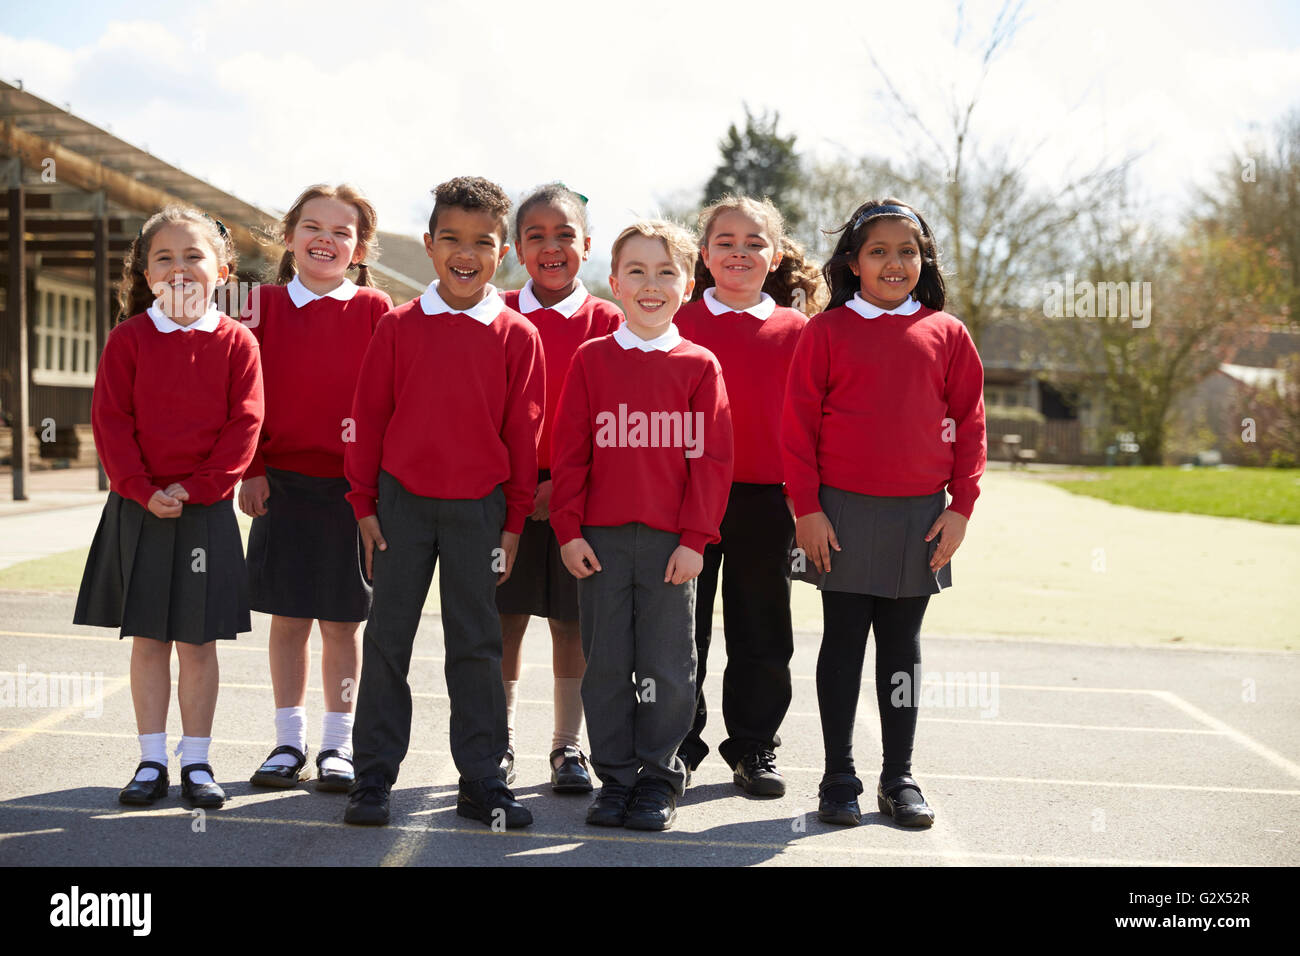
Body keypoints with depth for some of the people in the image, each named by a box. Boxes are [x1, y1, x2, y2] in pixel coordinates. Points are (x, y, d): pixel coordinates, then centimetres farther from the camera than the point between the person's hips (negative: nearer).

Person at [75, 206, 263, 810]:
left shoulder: (235, 342, 0)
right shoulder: (129, 339, 1)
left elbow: (244, 425, -5)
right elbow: (111, 420, -3)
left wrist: (195, 488, -13)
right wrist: (143, 490, -13)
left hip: (206, 510, -1)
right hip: (138, 507, 1)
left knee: (198, 640, 5)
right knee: (148, 638, 6)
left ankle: (196, 760, 15)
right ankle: (152, 760, 15)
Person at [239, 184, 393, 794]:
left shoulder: (373, 309, 0)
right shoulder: (264, 304, 5)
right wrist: (251, 469, 0)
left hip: (351, 485, -1)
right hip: (280, 482, 2)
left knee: (342, 619, 5)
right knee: (287, 616, 7)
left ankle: (338, 744, 16)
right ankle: (289, 741, 19)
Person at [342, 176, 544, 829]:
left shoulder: (517, 336, -1)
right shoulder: (398, 327, 0)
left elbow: (524, 433, 3)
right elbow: (368, 419, 4)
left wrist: (514, 522, 3)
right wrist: (365, 504, 1)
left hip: (478, 507, 0)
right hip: (402, 502, 0)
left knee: (477, 643, 6)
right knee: (387, 638, 6)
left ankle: (481, 781, 15)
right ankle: (373, 777, 16)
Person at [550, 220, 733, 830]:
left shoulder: (699, 366, 2)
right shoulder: (591, 360, 5)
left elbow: (711, 458, 0)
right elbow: (567, 452, 4)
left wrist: (694, 539, -6)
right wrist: (569, 529, -2)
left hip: (671, 541, -1)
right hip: (600, 539, 1)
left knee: (666, 667, 4)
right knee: (605, 664, 7)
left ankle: (659, 777, 18)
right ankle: (615, 776, 19)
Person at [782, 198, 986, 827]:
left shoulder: (946, 334, 5)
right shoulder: (826, 332, -1)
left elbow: (969, 424, 7)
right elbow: (798, 425, -2)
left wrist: (961, 507, 0)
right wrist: (807, 508, -8)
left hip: (921, 515, 2)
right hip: (844, 514, -2)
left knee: (902, 645, 10)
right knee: (843, 641, 5)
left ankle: (899, 780, 19)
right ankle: (839, 780, 14)